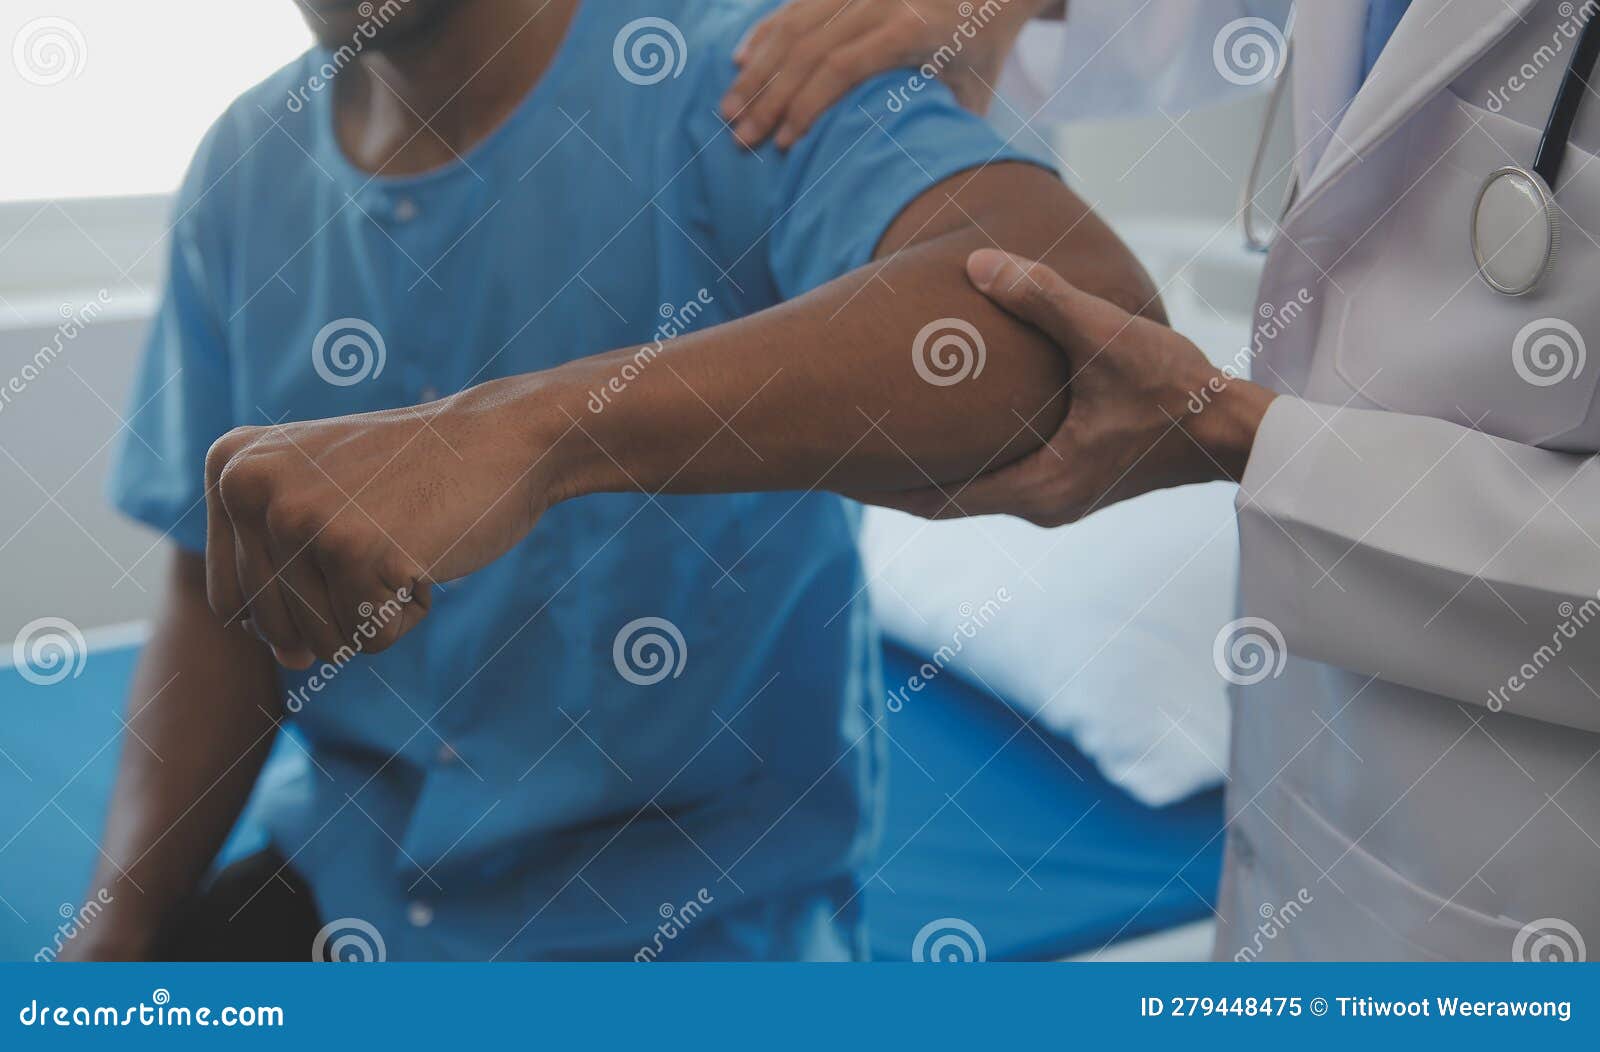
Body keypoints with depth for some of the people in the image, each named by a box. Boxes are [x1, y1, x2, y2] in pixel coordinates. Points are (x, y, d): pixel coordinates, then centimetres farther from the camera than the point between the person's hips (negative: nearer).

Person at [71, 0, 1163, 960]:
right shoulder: (246, 168, 1)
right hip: (337, 883, 5)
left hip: (678, 922, -4)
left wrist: (531, 427, -46)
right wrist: (121, 924, -8)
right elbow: (219, 597, 7)